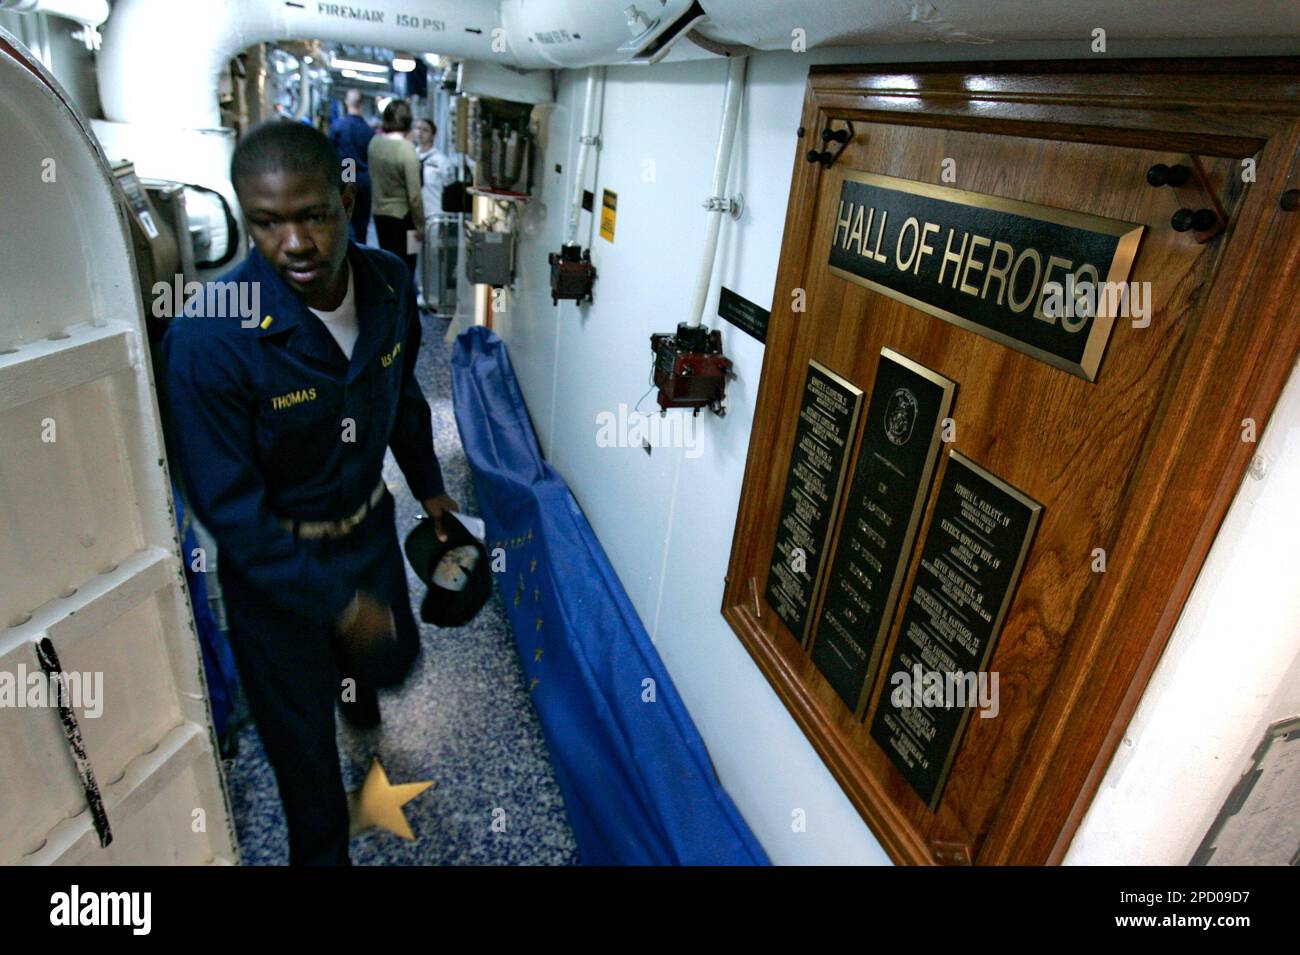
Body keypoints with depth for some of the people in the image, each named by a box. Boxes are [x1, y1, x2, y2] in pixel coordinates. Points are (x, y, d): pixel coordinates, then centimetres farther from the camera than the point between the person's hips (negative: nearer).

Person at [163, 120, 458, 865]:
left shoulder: (390, 284, -14)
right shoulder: (209, 340, -30)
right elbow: (230, 510, -22)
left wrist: (429, 485, 16)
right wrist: (336, 600, -21)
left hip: (369, 523, 5)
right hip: (272, 559, -4)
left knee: (394, 657, 26)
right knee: (301, 727, 14)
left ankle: (354, 683, 66)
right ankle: (323, 849, 46)